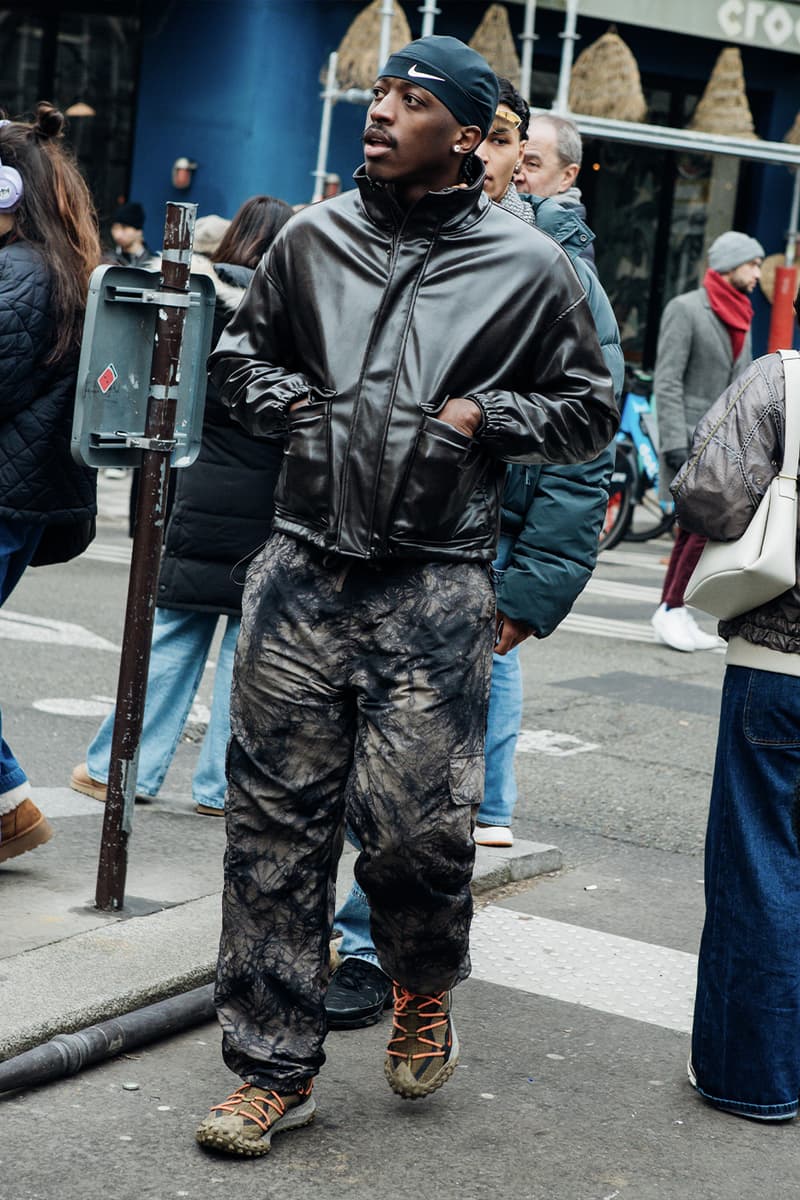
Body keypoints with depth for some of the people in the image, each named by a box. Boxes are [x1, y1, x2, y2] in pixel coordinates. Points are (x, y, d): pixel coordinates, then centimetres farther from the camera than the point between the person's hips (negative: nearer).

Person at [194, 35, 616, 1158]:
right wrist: (286, 397, 4)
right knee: (275, 822, 4)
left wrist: (486, 412, -4)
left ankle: (425, 990, 30)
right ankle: (274, 1069, 17)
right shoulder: (312, 238, 8)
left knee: (415, 825, -5)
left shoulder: (527, 264, 1)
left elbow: (591, 410, 10)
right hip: (302, 570, 3)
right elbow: (239, 349, 23)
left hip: (436, 589, -3)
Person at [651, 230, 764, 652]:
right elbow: (667, 383, -12)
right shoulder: (685, 309, -6)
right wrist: (675, 443, -20)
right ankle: (672, 610, -7)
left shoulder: (741, 319, 18)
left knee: (694, 529, 6)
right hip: (692, 438, -8)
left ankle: (673, 616, 10)